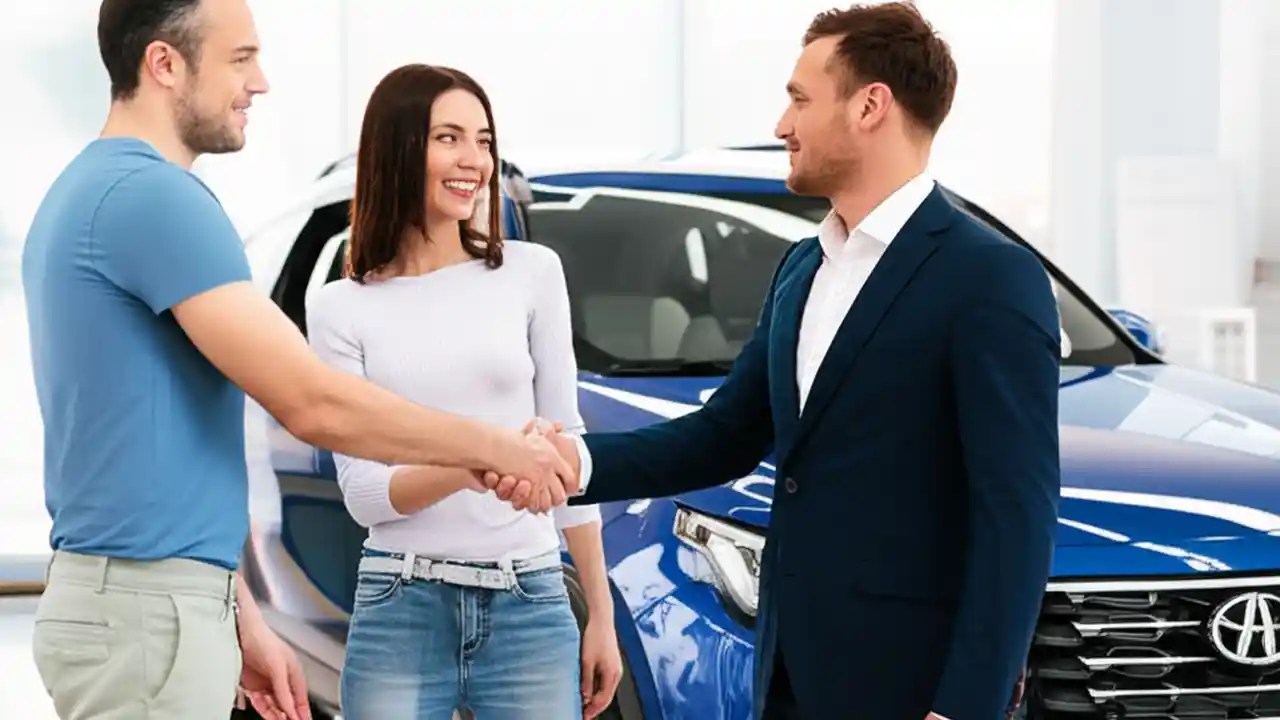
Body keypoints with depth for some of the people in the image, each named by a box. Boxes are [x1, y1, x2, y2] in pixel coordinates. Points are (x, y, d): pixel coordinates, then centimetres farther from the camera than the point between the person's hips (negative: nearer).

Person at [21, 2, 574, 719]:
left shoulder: (92, 190, 15)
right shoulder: (152, 196, -16)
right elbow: (313, 402, -19)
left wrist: (239, 617, 18)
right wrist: (496, 448, -7)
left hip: (134, 601, 10)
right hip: (147, 615, -10)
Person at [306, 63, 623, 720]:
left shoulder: (532, 273, 4)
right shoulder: (341, 308, 1)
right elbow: (361, 493, -4)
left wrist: (601, 613, 7)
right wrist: (469, 467, -24)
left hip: (531, 607, 1)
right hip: (399, 614, -1)